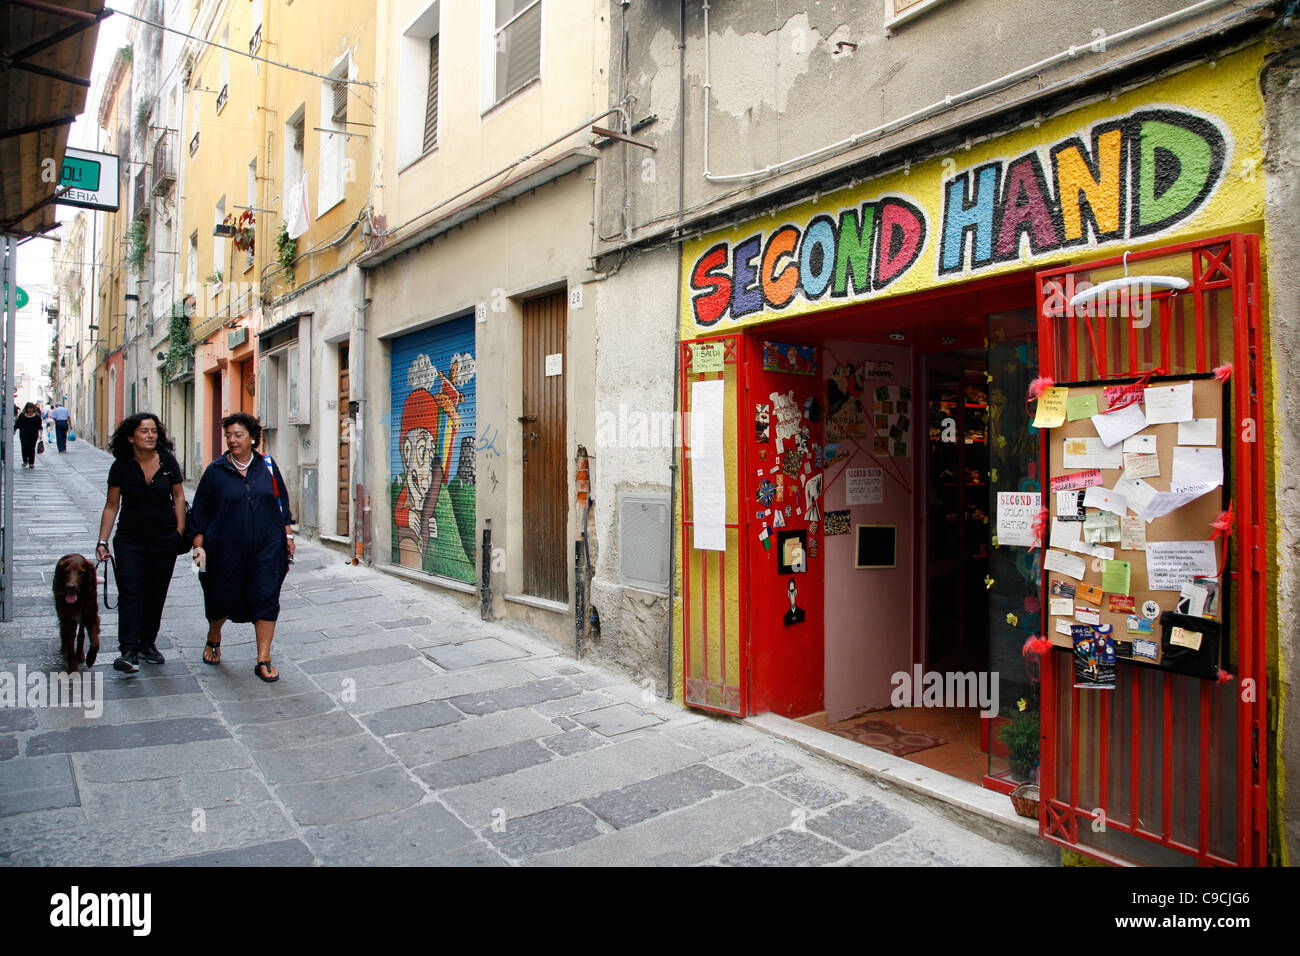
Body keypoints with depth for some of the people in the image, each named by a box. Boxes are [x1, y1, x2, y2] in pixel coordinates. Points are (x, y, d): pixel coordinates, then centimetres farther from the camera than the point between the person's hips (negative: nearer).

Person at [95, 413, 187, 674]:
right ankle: (129, 651, -9)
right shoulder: (121, 466, -4)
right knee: (130, 593, -9)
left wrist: (180, 530, 1)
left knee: (156, 594, 8)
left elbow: (178, 495, 8)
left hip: (164, 538, 1)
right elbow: (111, 506, 3)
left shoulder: (168, 461, -3)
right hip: (130, 540, -1)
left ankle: (147, 644, 21)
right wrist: (102, 541, -1)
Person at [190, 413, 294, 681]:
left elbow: (282, 501, 11)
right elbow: (200, 511, 5)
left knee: (266, 598, -4)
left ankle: (263, 660, 3)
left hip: (267, 546, 0)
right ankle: (213, 638, 43)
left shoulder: (267, 465, 4)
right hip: (227, 548, 0)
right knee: (223, 597, 11)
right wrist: (199, 545, 0)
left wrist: (288, 535, 7)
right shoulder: (215, 470, 1)